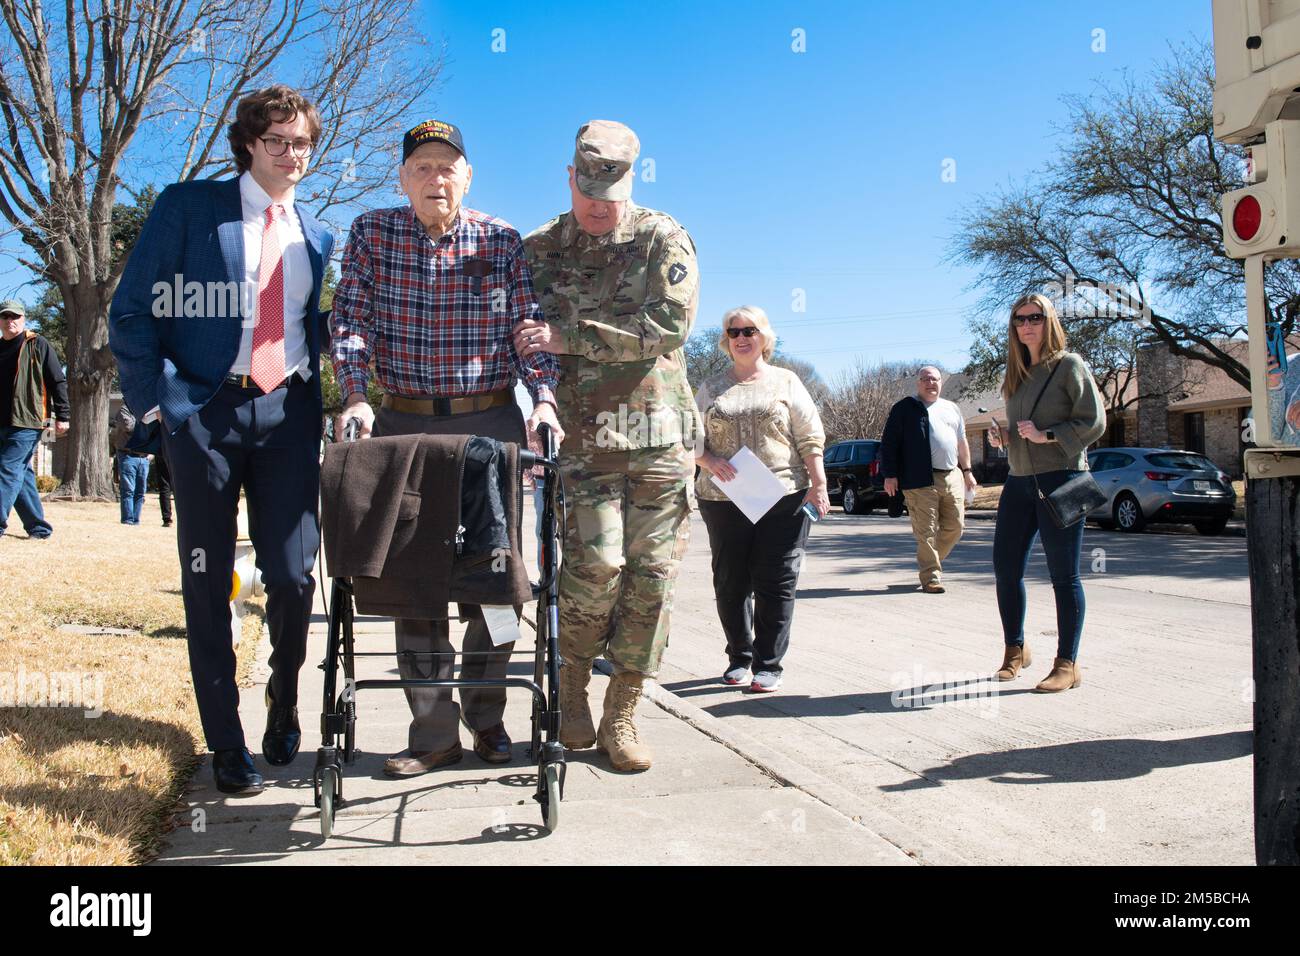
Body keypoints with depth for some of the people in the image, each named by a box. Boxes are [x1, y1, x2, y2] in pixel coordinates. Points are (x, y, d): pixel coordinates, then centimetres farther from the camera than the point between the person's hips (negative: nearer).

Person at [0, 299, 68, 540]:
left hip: (26, 423, -6)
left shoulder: (37, 345, 1)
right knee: (22, 474, 9)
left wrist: (62, 415, -8)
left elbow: (58, 382, -2)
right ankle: (39, 527, 16)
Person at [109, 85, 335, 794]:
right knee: (207, 581, 3)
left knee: (293, 577, -2)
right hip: (205, 410, -2)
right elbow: (132, 311, 1)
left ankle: (283, 705, 27)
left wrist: (316, 401, 8)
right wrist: (158, 398, -7)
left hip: (287, 414, 3)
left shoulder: (316, 237, 16)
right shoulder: (188, 207, 4)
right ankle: (226, 743, 16)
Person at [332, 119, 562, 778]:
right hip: (406, 423, 1)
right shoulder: (370, 235, 5)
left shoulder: (502, 242, 3)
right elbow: (350, 320, -1)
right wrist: (355, 396, -16)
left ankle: (486, 720, 17)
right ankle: (433, 731, 9)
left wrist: (543, 398, -16)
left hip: (491, 422, 0)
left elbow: (531, 329, 0)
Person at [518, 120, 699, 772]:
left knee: (650, 571, 1)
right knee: (597, 561, -15)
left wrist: (567, 336, -14)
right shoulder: (540, 250, 10)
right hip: (585, 435, 0)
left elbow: (669, 324, -12)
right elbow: (522, 339, 16)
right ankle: (570, 690, 10)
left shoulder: (664, 240, 3)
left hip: (660, 434, 0)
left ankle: (621, 715, 13)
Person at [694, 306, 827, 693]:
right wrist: (709, 461, -9)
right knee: (730, 582, 6)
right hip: (723, 499, 2)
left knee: (776, 584, -1)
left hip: (784, 498, -2)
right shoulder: (712, 388, 13)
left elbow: (810, 438, 6)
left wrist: (818, 484, -4)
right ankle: (739, 656, 21)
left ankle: (769, 664, 7)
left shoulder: (785, 382, 9)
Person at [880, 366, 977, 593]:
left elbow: (962, 442, 27)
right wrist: (890, 475, -8)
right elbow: (889, 443, -2)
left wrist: (967, 471, 21)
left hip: (952, 477, 6)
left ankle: (929, 560, 27)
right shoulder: (904, 408, 3)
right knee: (926, 531, -6)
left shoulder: (952, 409, 20)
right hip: (921, 481, -5)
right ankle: (931, 577, 0)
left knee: (955, 527, 6)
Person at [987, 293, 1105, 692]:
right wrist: (1002, 436, 6)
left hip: (1060, 478, -7)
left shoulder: (1069, 365, -3)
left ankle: (1067, 664, 6)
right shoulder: (1016, 373, 16)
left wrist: (1046, 435, -18)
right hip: (1019, 480, 7)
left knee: (1063, 575, -2)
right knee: (1005, 568, 7)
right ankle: (1015, 650, 24)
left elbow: (1094, 421, -9)